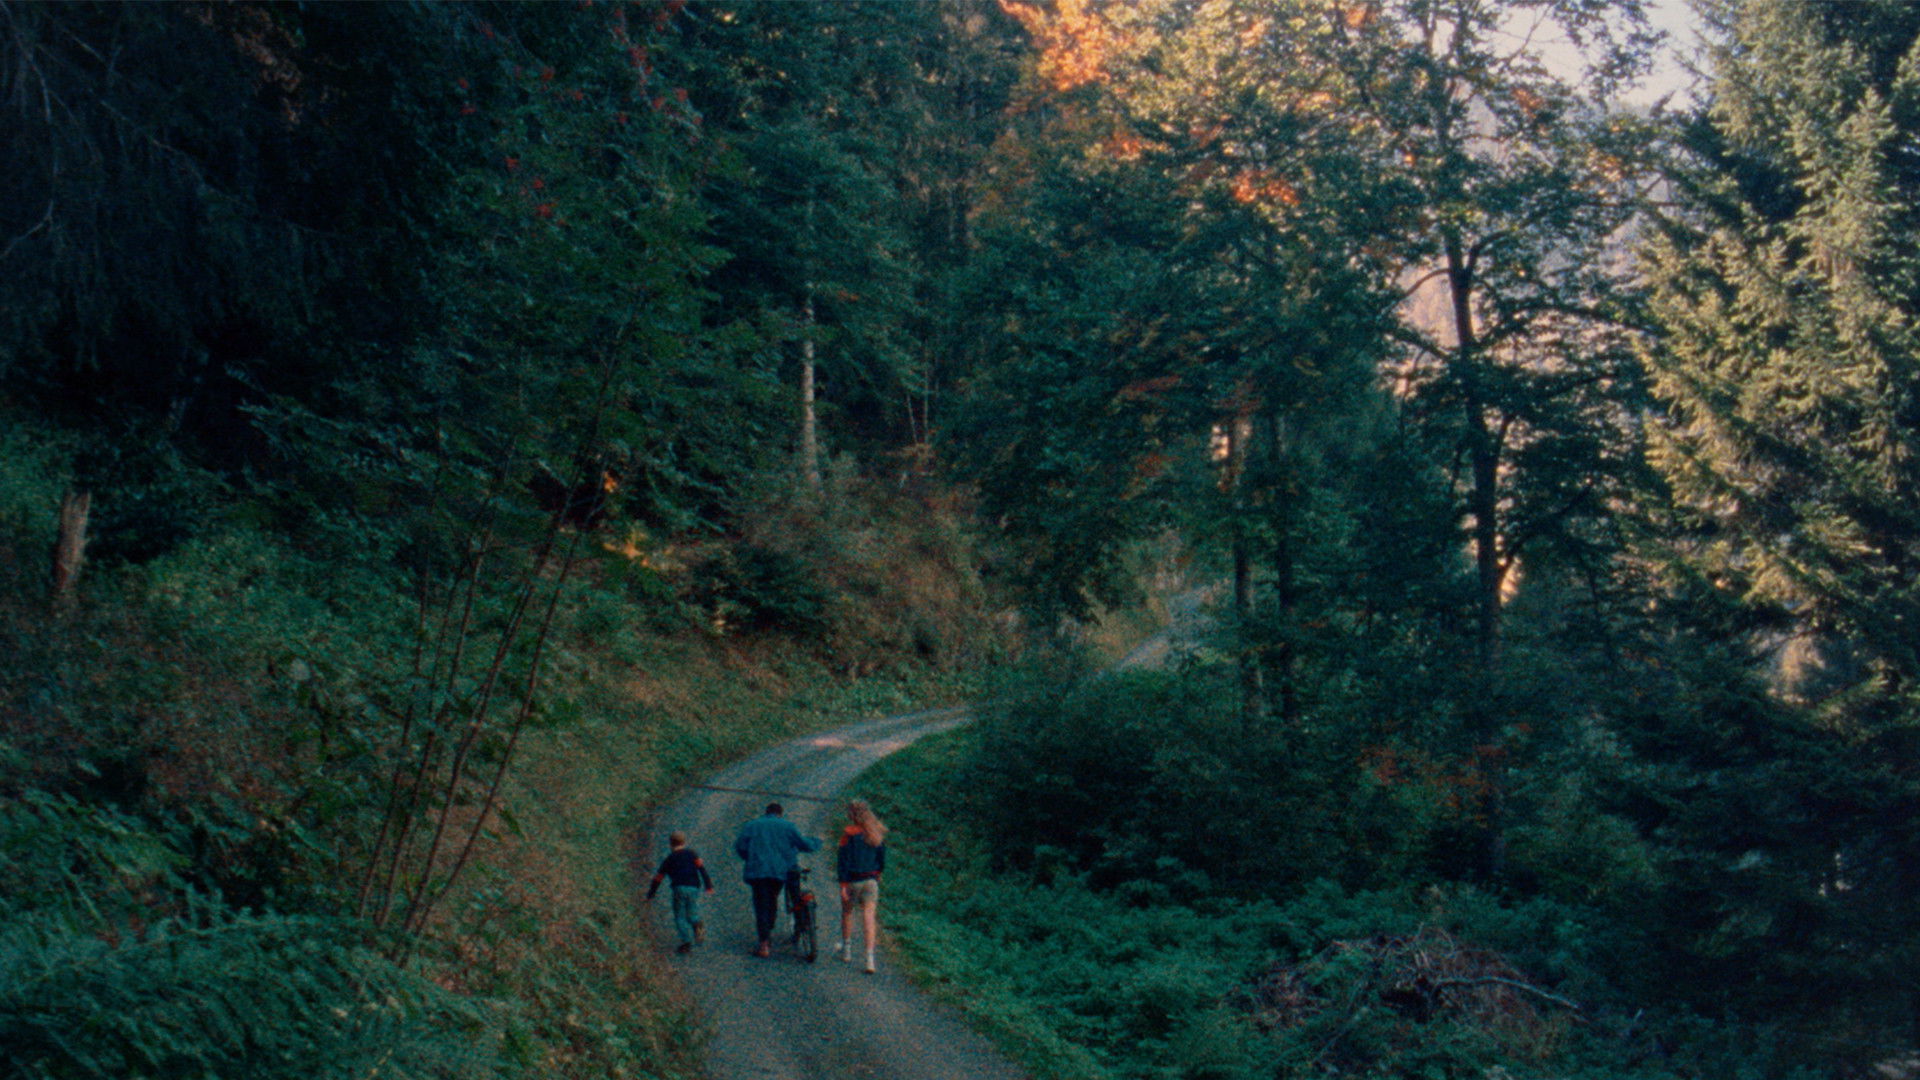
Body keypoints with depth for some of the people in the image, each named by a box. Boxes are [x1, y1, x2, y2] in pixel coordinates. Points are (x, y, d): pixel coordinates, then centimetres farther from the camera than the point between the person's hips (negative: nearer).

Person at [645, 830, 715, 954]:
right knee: (692, 913, 13)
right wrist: (708, 885, -5)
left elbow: (658, 878, 18)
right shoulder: (692, 854, 14)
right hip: (694, 888, 2)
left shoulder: (669, 860, 15)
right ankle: (698, 925, -20)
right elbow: (701, 868, 0)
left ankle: (687, 942, -7)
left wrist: (650, 895, 28)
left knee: (680, 917, 5)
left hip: (680, 888, -2)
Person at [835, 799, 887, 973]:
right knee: (869, 918, -2)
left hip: (853, 880, -3)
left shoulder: (849, 833, -13)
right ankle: (870, 958, -13)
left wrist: (843, 885, -12)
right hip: (871, 880, 3)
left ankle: (846, 950, 32)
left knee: (847, 913, 20)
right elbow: (882, 859, 10)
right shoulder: (877, 834, 3)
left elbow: (844, 861, -14)